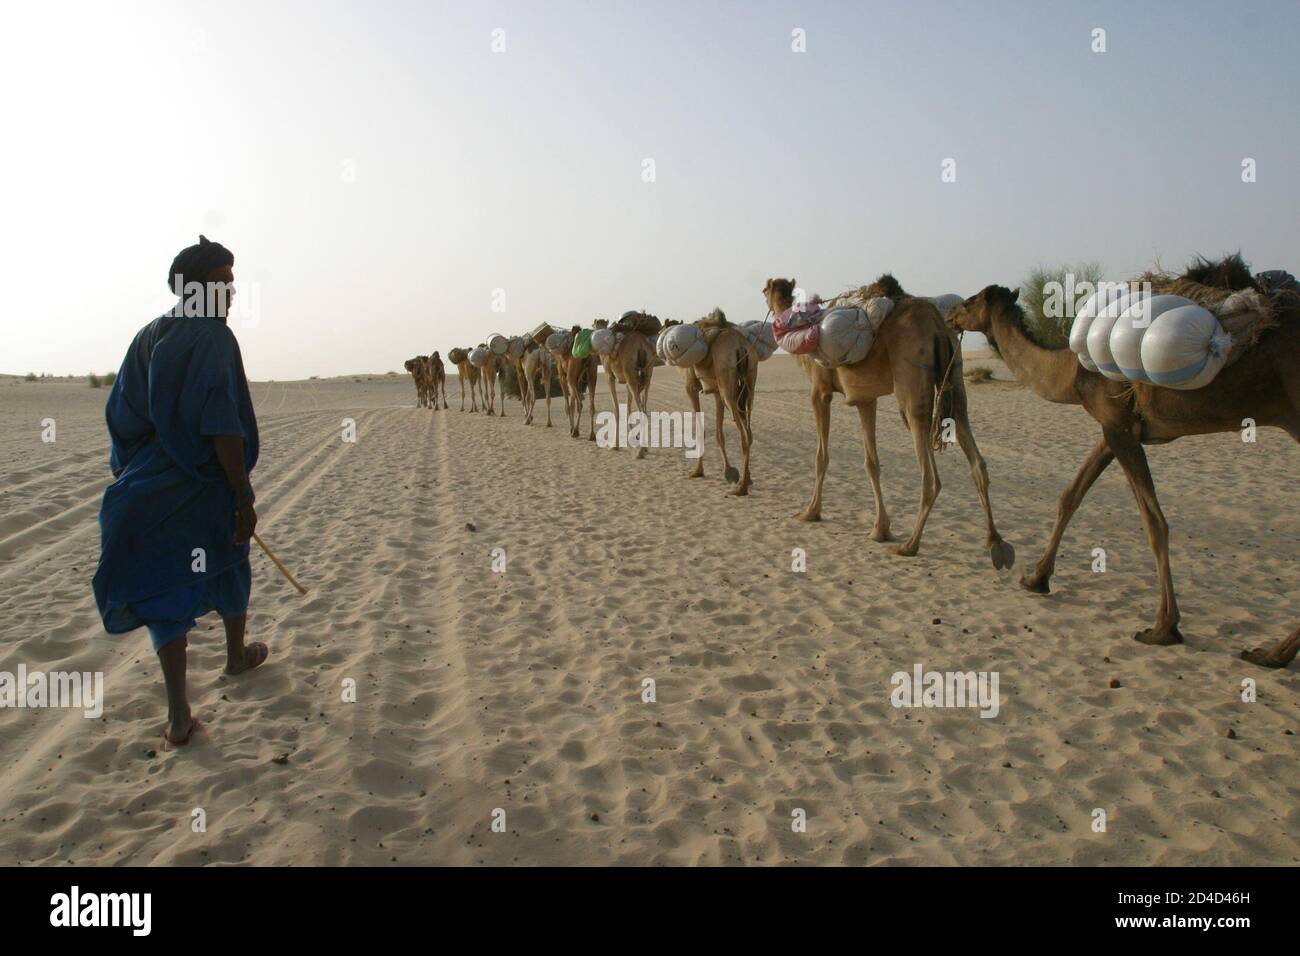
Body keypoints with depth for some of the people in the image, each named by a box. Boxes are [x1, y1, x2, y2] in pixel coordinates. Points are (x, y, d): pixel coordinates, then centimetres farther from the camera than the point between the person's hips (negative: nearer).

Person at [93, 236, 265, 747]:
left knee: (164, 585, 5)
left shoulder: (148, 337, 6)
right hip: (204, 486, -5)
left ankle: (178, 713, 3)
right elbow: (223, 429, -21)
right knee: (226, 567, 20)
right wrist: (244, 497, -17)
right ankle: (237, 654, 43)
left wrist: (132, 474, 19)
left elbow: (122, 415, 9)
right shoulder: (214, 338, -15)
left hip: (148, 486, 5)